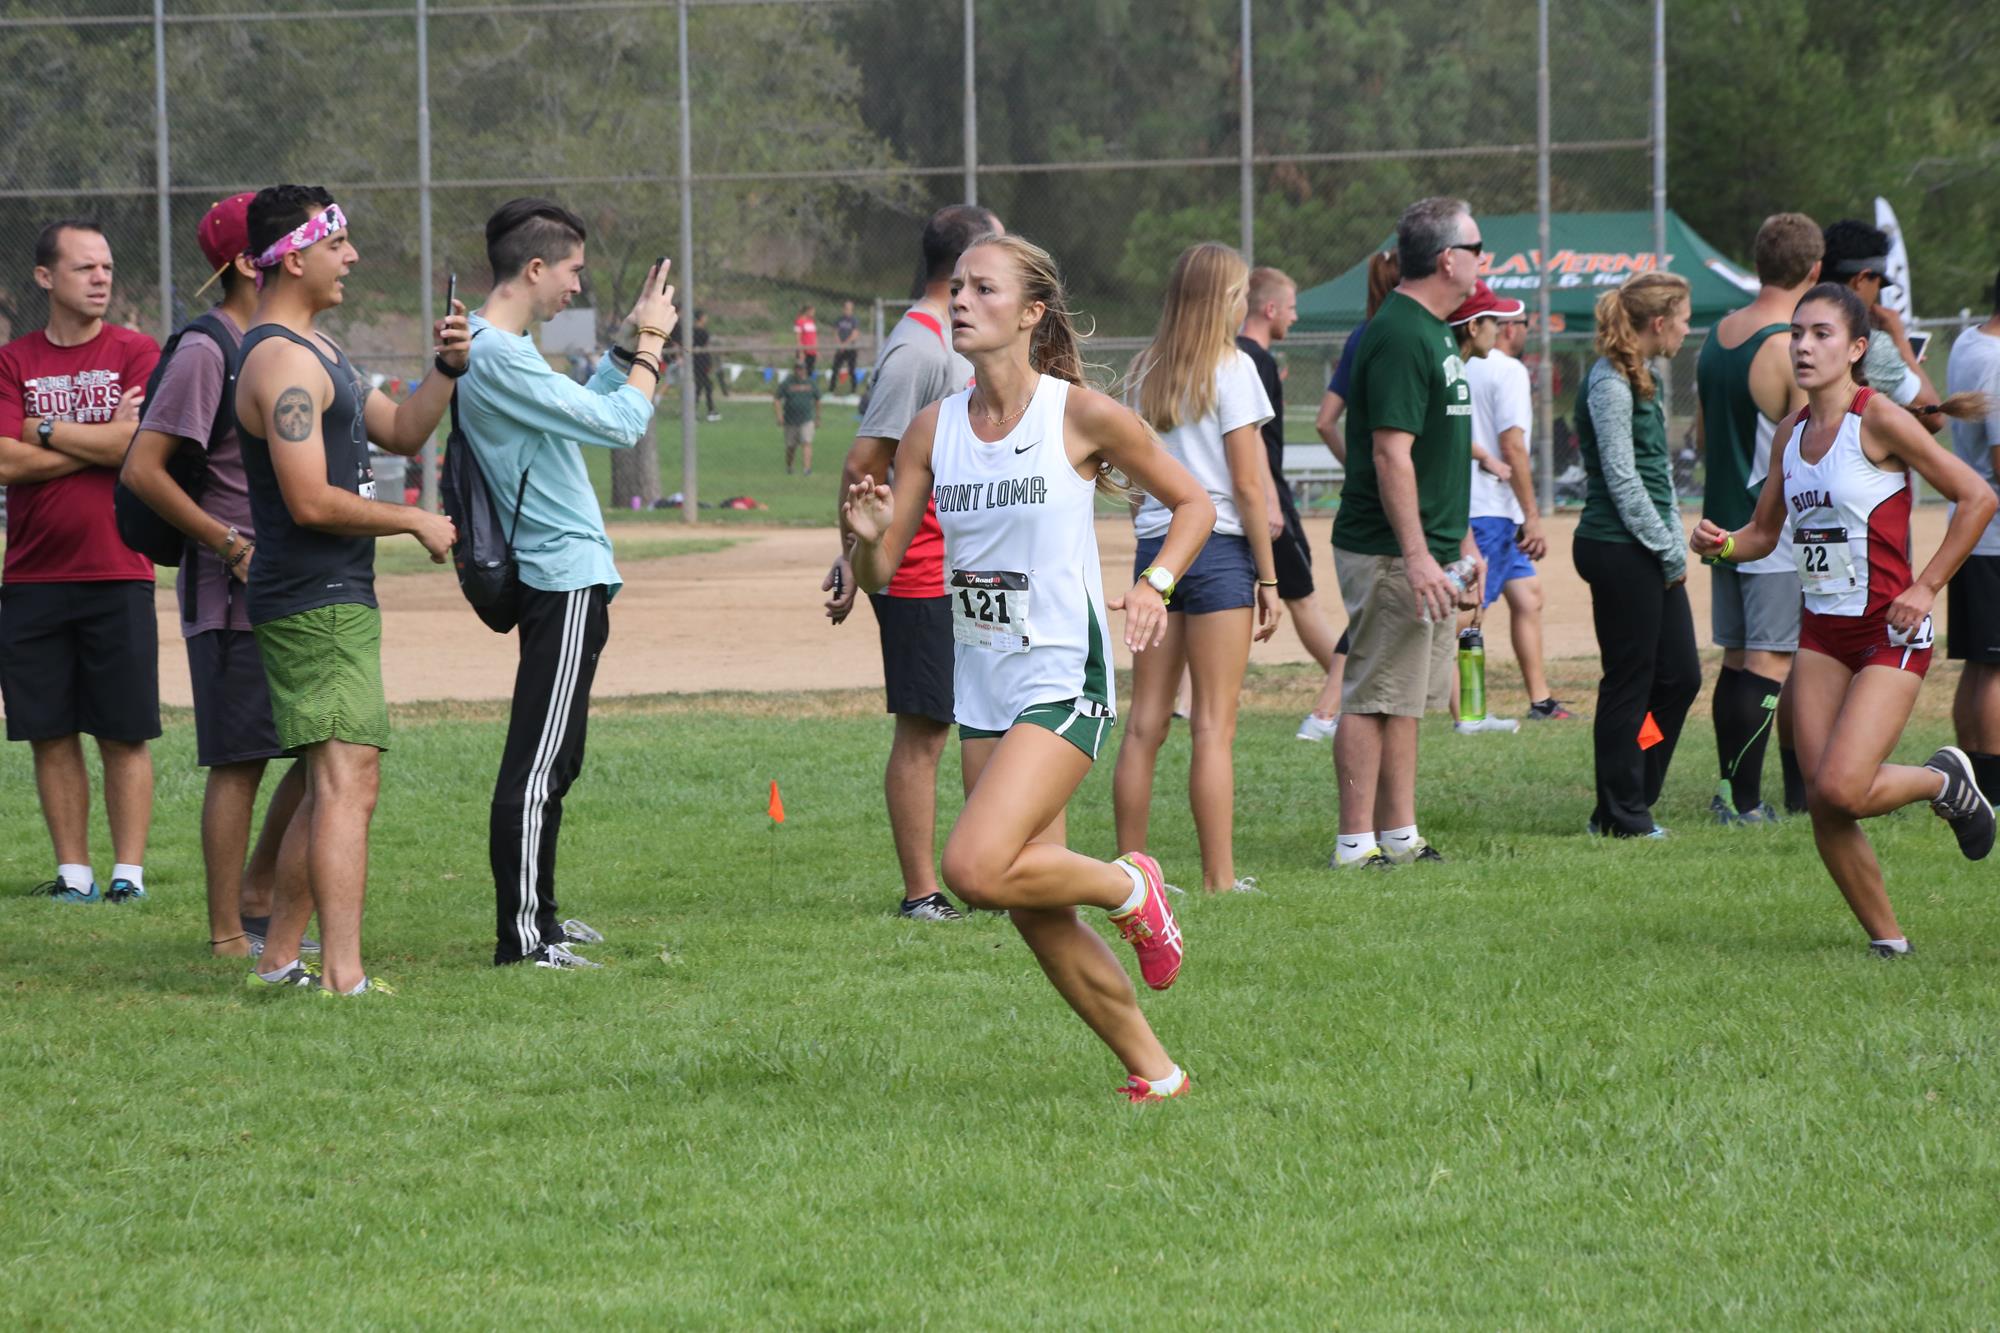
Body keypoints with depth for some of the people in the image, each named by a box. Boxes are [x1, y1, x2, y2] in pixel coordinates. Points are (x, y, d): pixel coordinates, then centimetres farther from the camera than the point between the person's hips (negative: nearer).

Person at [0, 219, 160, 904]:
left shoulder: (137, 354, 2)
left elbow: (137, 444, -13)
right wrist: (100, 441, -8)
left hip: (117, 576, -2)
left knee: (124, 736, -1)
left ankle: (129, 871, 4)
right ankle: (73, 873, 11)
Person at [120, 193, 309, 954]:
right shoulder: (207, 353, -13)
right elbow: (141, 469, -18)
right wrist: (234, 547, -17)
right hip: (233, 598, -9)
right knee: (240, 762, -4)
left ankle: (257, 898, 22)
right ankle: (228, 934, 3)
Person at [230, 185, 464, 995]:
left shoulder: (312, 349, 18)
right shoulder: (281, 359, -16)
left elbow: (400, 432, 22)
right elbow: (312, 501, -22)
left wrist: (447, 370, 5)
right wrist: (416, 523, -11)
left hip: (334, 600, 11)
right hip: (317, 603, -11)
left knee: (331, 788, 16)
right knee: (348, 781, -16)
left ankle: (278, 961, 21)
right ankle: (342, 980, -23)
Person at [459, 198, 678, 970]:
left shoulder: (501, 350, 13)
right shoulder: (497, 357, -19)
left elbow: (580, 413, 24)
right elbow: (620, 425, -18)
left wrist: (629, 344, 18)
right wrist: (650, 344, -4)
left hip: (564, 578, 11)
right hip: (564, 579, -11)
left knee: (552, 762, 18)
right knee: (538, 765, -8)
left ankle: (537, 917, 26)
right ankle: (520, 936, -7)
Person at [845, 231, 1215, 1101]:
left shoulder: (1080, 414, -8)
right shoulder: (934, 428, 5)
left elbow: (1191, 503, 4)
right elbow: (878, 576, 5)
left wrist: (1156, 586, -12)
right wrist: (868, 537, -17)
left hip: (1063, 681, -6)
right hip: (981, 692, 6)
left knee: (976, 868, -22)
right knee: (1034, 913, 7)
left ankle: (1129, 889, 5)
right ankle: (1152, 1070, 22)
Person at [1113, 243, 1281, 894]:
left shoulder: (1143, 372, 11)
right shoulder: (1230, 367, -6)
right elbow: (1248, 484, -8)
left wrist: (1152, 558, 15)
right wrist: (1268, 577, -4)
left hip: (1154, 547, 5)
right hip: (1218, 547, -5)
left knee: (1145, 722, 8)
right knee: (1214, 724, -5)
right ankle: (1219, 880, -5)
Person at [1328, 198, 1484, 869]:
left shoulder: (1432, 331, 16)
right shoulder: (1398, 336, -16)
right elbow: (1391, 454, -22)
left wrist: (1461, 539, 25)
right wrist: (1417, 555, -25)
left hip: (1424, 551, 10)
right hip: (1390, 554, -10)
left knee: (1403, 700, 12)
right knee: (1374, 699, -6)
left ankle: (1400, 836, 16)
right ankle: (1357, 843, -4)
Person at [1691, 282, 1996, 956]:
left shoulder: (1879, 419, -12)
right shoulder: (1796, 429, 8)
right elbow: (1765, 532, 19)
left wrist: (1925, 587, -12)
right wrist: (1722, 544, -3)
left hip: (1890, 632, -7)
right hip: (1821, 632, 7)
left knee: (1839, 791, -18)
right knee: (1822, 806, -3)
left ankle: (1945, 780, 12)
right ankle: (1888, 943, 12)